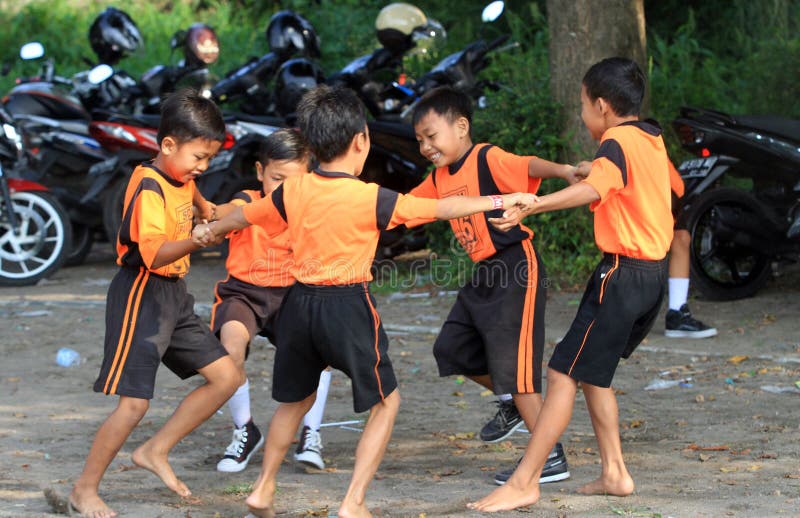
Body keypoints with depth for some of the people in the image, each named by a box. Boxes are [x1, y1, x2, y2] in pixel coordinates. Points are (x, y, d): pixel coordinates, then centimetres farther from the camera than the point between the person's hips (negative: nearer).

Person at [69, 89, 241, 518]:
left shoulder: (182, 180, 8)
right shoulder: (148, 189, -20)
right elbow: (155, 254, -34)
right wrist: (199, 239, -49)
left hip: (173, 296, 9)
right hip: (141, 294, -9)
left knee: (226, 377, 5)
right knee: (134, 402, -10)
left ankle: (155, 451, 13)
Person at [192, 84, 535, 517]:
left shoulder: (292, 192, 1)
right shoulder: (370, 198, -12)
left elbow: (244, 216, 19)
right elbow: (444, 208, -8)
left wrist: (211, 230, 41)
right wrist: (502, 200, 4)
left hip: (300, 303, 5)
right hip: (348, 307, -5)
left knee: (295, 398, 26)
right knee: (385, 401, 11)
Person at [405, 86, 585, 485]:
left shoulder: (487, 159, -17)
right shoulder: (439, 178, 10)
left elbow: (529, 166, -35)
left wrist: (562, 170, -55)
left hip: (516, 271, -10)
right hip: (483, 276, 10)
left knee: (513, 367, -8)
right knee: (452, 349, 18)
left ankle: (551, 458, -1)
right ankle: (513, 405, 34)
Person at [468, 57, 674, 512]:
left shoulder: (617, 143, -13)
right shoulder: (652, 140, 13)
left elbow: (592, 189, -34)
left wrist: (526, 209, -45)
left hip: (623, 273, -9)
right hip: (655, 273, 9)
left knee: (564, 374, -8)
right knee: (591, 372, 19)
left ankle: (524, 484, -9)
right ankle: (615, 473, 18)